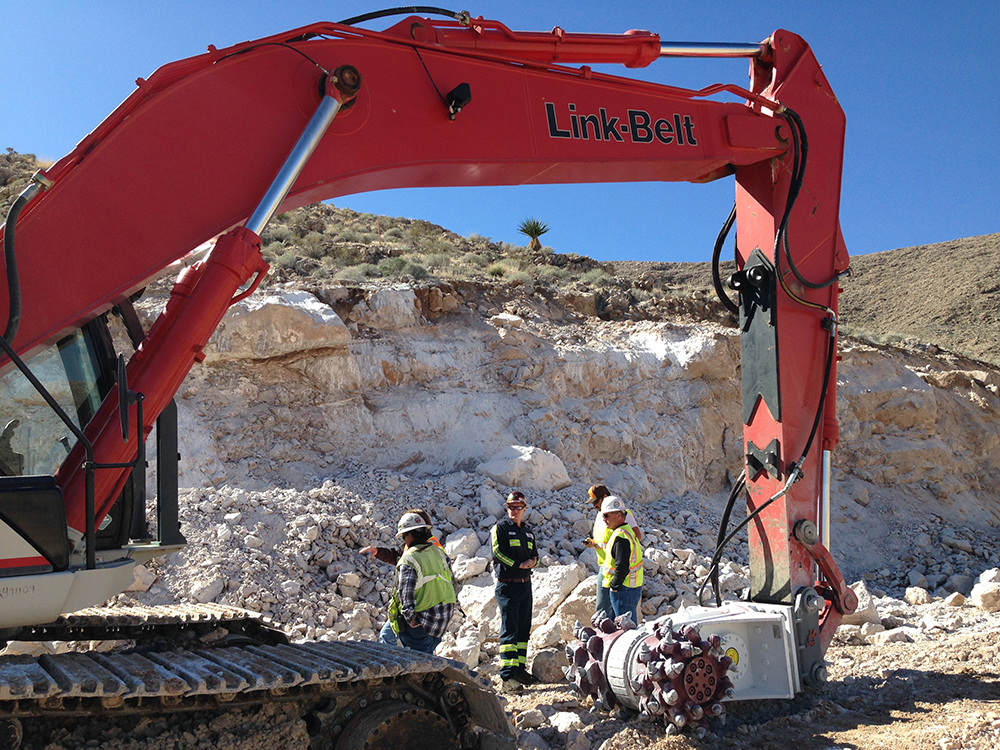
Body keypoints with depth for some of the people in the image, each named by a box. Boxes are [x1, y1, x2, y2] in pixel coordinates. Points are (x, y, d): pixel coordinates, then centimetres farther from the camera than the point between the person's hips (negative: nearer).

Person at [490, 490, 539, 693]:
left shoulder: (529, 532, 16)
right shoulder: (500, 528, -3)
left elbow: (535, 556, 20)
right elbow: (498, 553, -14)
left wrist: (532, 561, -2)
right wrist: (518, 565, -15)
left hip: (526, 585, 7)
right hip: (507, 586, -7)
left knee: (524, 629, 10)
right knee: (509, 630, -11)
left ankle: (520, 669, 19)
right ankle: (507, 676, -13)